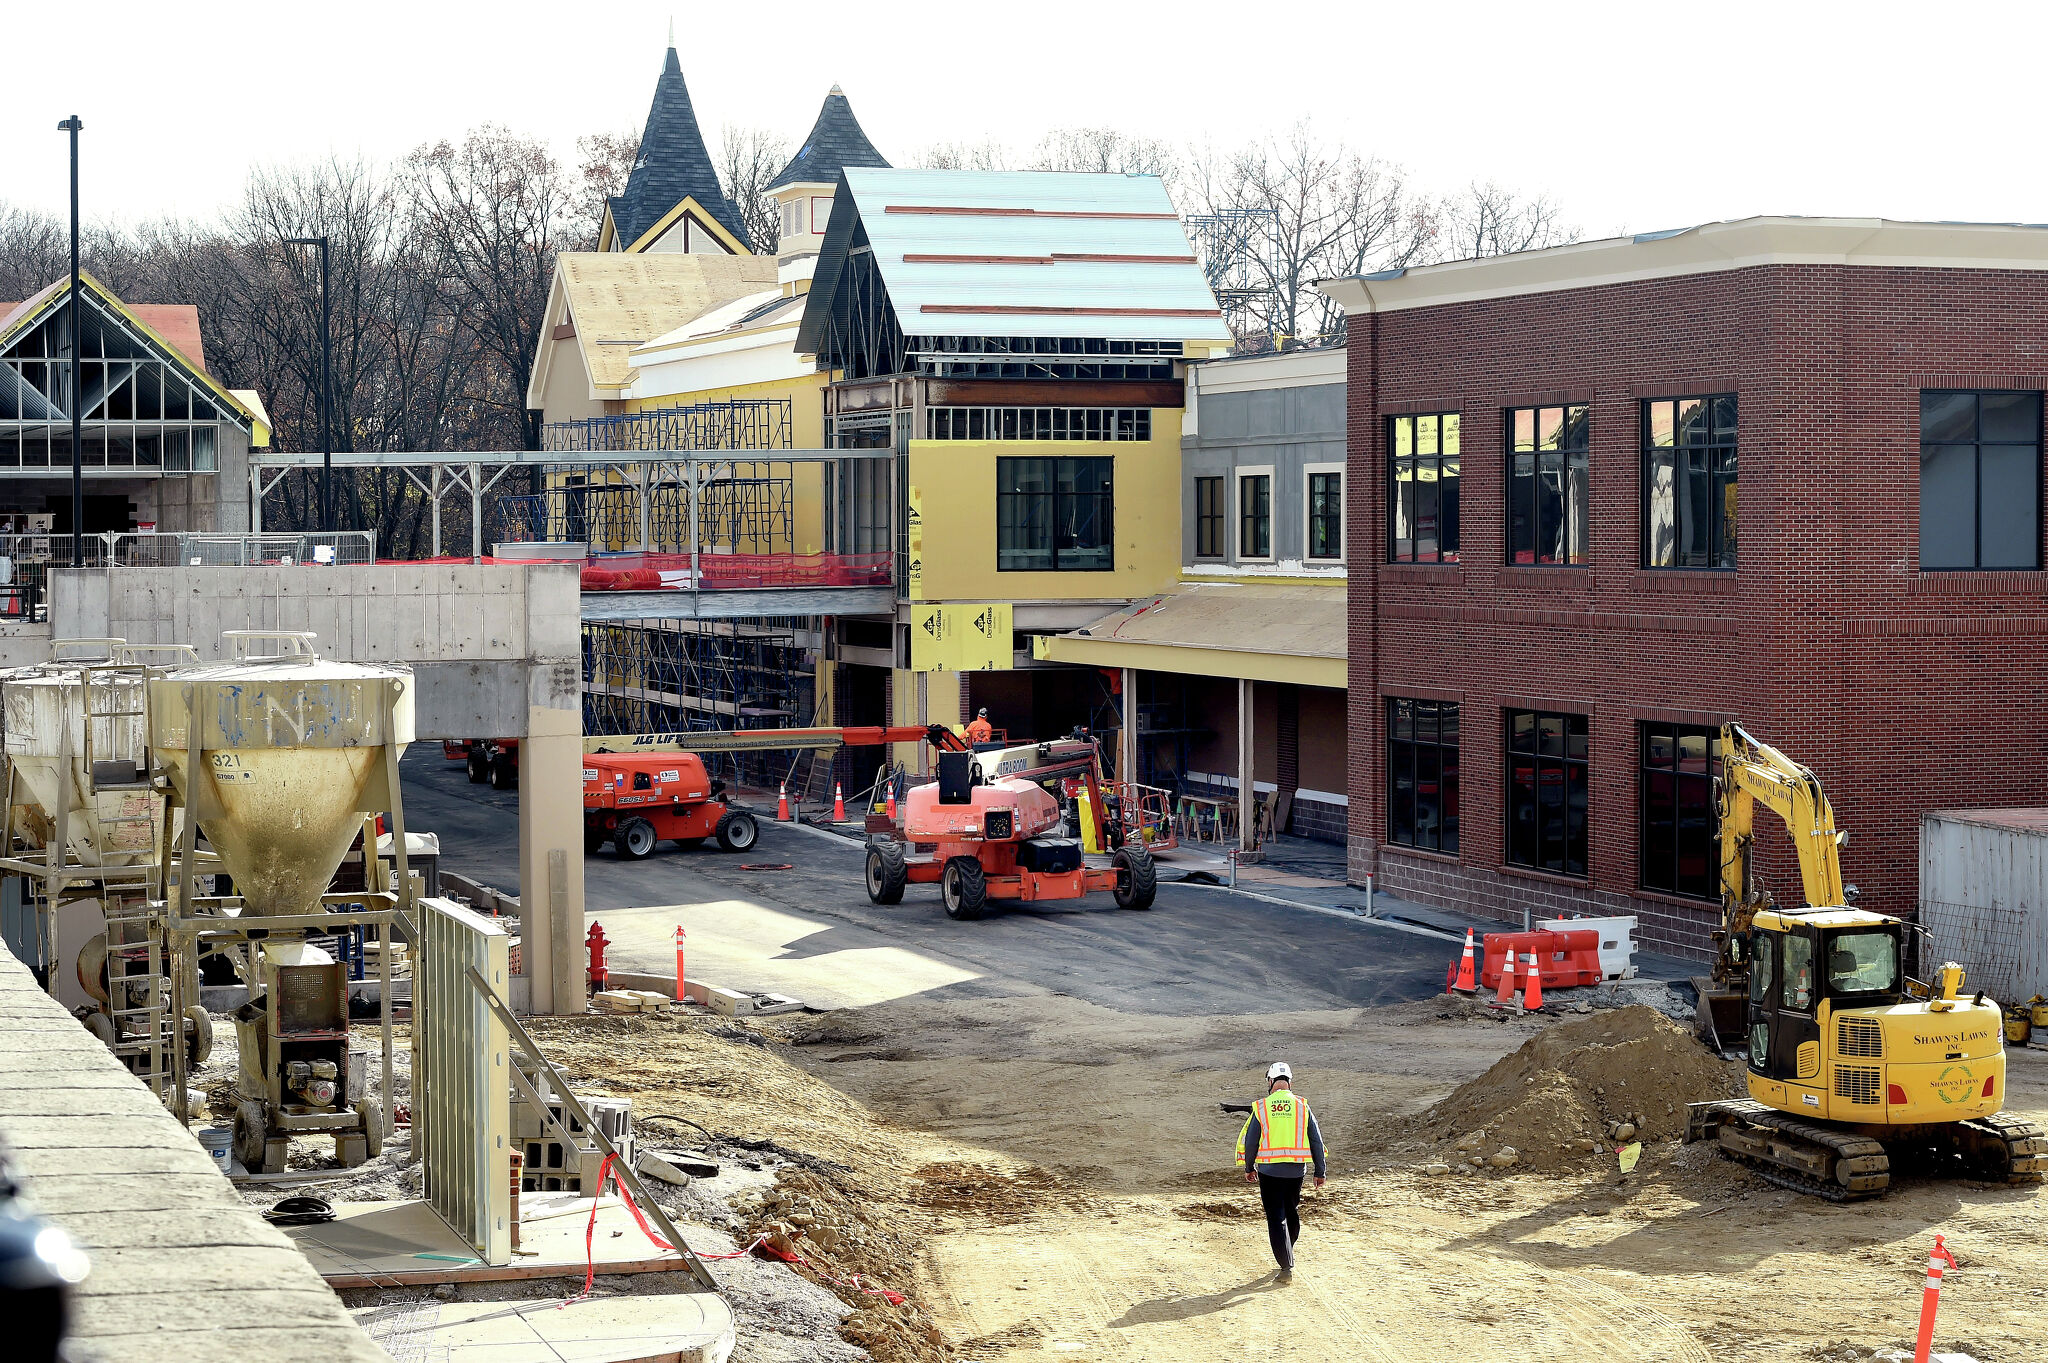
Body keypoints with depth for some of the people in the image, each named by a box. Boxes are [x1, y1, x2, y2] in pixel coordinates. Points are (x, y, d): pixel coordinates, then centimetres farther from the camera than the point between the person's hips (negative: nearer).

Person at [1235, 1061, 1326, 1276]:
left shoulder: (1261, 1108, -3)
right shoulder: (1302, 1107, 1)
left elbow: (1249, 1141, 2)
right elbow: (1316, 1140, 3)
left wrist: (1249, 1168, 17)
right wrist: (1319, 1172, 11)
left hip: (1269, 1170, -2)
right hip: (1296, 1170, 2)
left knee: (1276, 1218, 0)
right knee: (1291, 1213, 21)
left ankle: (1286, 1264, -7)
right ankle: (1287, 1256, 35)